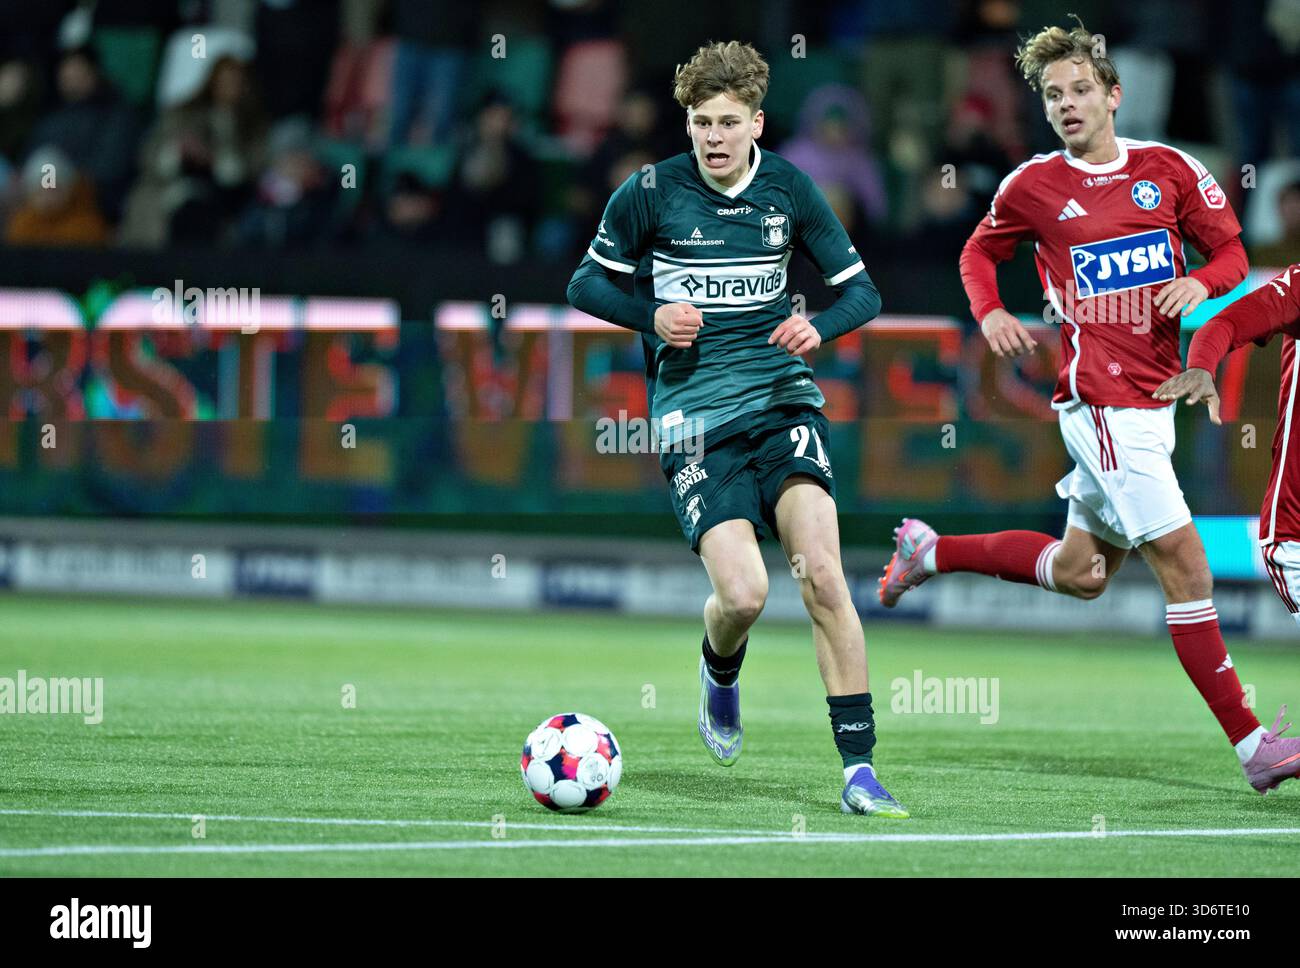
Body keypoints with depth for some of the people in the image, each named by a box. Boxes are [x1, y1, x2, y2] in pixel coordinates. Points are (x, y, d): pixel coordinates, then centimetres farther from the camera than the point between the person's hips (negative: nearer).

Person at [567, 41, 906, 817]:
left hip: (782, 398, 2)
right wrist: (652, 316, -10)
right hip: (694, 415, -2)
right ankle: (720, 672, 23)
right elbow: (587, 282, 9)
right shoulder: (652, 192, -2)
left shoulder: (790, 189, 4)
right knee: (743, 593, -16)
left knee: (820, 570, -18)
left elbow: (861, 291, 12)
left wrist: (820, 326, -10)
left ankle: (859, 768, -14)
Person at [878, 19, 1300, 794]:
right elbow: (980, 253, 16)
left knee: (1082, 573, 17)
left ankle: (931, 552, 36)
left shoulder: (1170, 169, 4)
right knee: (1184, 561, -13)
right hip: (1100, 395, -6)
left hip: (1155, 393, 6)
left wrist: (1202, 282, -11)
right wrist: (990, 314, -3)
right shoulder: (1033, 186, -1)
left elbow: (1231, 251, 11)